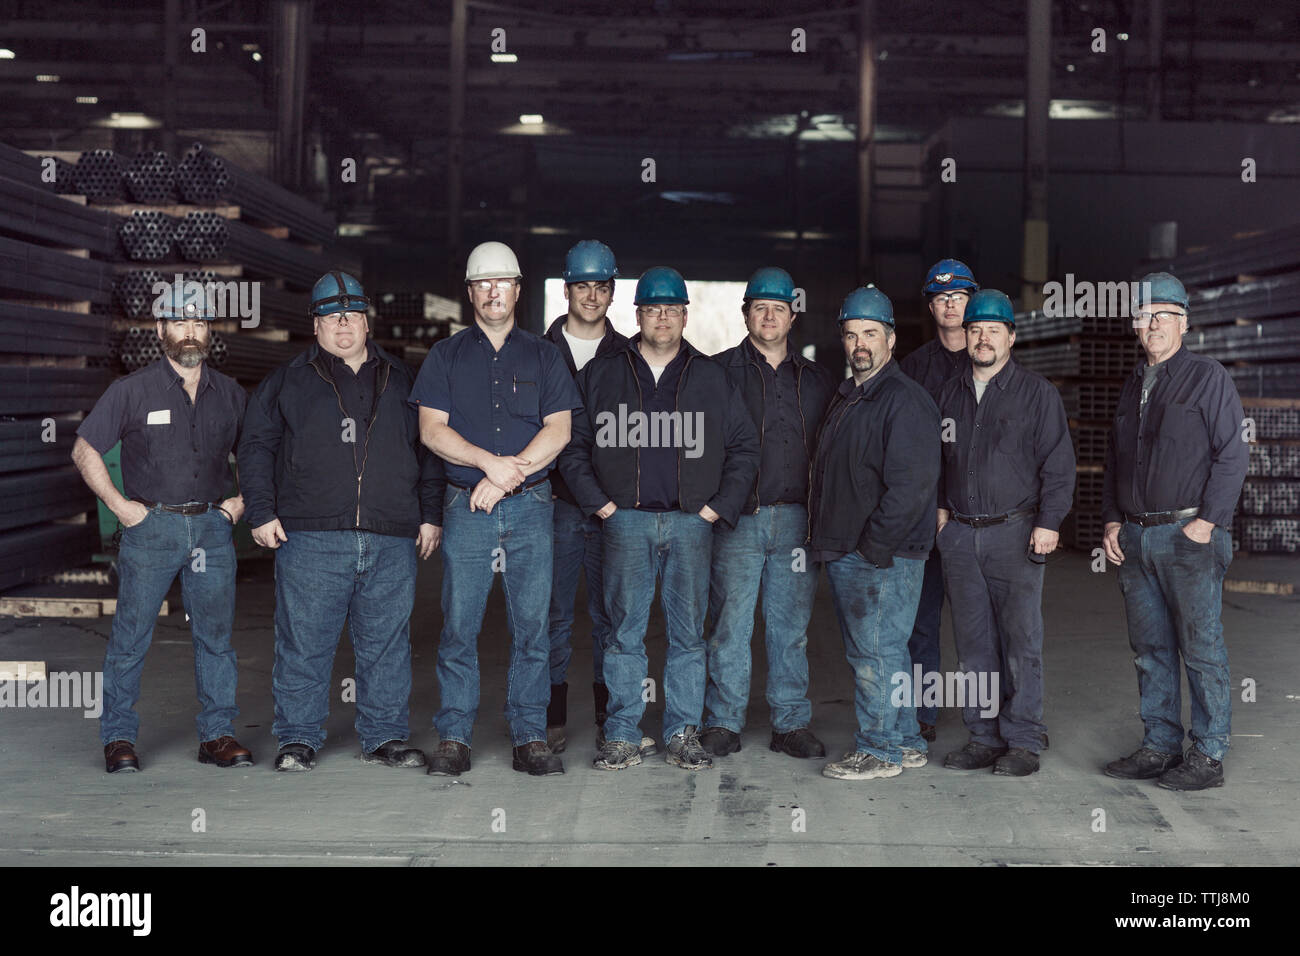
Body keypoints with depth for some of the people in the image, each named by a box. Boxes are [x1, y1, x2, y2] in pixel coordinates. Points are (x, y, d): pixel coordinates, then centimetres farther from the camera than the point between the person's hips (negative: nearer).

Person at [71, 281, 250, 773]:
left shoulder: (230, 394, 9)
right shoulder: (132, 390, 0)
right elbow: (85, 450, 4)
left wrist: (242, 500, 9)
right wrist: (119, 505, -3)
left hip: (212, 526, 3)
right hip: (150, 528, -3)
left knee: (216, 635, 5)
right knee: (131, 635, 0)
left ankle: (218, 733, 14)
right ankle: (119, 738, 11)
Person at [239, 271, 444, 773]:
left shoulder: (401, 381, 16)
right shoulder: (288, 382, 11)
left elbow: (428, 451, 18)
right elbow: (256, 446, 10)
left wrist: (431, 515, 12)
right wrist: (262, 513, 1)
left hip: (391, 540, 2)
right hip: (311, 537, -1)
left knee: (386, 642, 5)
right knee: (304, 641, 0)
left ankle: (385, 736, 15)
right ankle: (299, 739, 12)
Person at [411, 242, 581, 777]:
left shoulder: (544, 356, 12)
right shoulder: (446, 356, 11)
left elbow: (558, 431, 3)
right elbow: (432, 430, 1)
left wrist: (507, 476, -9)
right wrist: (491, 462, -12)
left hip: (530, 507, 1)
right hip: (466, 507, 0)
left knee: (532, 627, 0)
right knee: (458, 627, -2)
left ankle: (530, 738, 7)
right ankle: (453, 739, 6)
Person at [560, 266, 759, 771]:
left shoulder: (711, 377, 12)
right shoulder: (601, 375, 11)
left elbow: (744, 447, 13)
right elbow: (573, 444, 11)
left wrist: (718, 506, 3)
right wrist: (599, 503, 1)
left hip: (691, 522, 1)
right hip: (627, 521, -1)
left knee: (688, 631, 3)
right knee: (624, 630, 0)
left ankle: (683, 733, 12)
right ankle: (622, 735, 7)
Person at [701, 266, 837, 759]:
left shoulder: (818, 380, 15)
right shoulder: (720, 371, 5)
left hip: (797, 519, 3)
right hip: (737, 518, -2)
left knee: (791, 626, 7)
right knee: (730, 623, -1)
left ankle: (791, 724, 15)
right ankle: (723, 723, 8)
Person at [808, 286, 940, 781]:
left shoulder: (904, 400, -13)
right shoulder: (845, 397, 17)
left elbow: (910, 484, -19)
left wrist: (873, 547, -19)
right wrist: (826, 539, 15)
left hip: (882, 555, -10)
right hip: (843, 553, 10)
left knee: (875, 651, -3)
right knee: (875, 650, 15)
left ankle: (880, 750, 8)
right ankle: (906, 742, 26)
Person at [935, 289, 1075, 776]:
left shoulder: (1037, 392, 0)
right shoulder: (950, 393, 14)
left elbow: (1058, 464, -3)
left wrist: (1048, 523, -10)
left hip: (1015, 534, -4)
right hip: (960, 534, 4)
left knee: (1020, 640, -4)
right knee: (974, 643, 7)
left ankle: (1022, 741, 4)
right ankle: (984, 735, 15)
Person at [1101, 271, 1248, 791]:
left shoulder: (1209, 377, -1)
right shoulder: (1133, 386, 18)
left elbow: (1232, 455, -6)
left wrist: (1207, 522, -13)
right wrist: (1112, 521, 11)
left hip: (1190, 536, -6)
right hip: (1135, 537, 6)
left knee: (1201, 648, -2)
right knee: (1150, 648, 10)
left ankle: (1208, 755, 5)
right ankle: (1160, 744, 19)